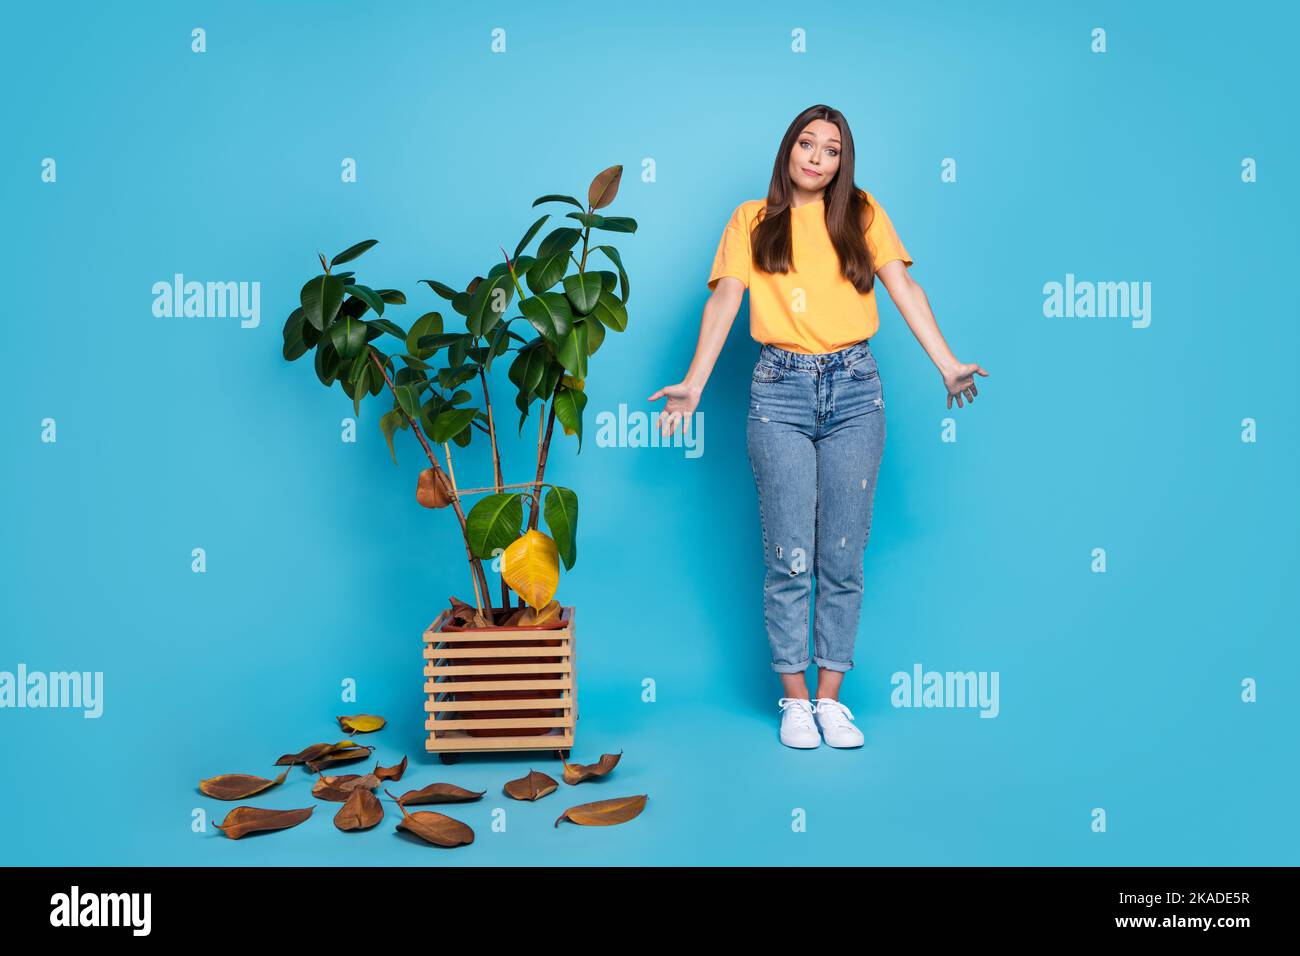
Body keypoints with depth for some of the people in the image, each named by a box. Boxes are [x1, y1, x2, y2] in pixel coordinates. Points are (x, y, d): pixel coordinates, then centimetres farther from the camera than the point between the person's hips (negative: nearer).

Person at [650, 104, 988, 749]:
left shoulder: (862, 214, 14)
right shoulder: (751, 221, 12)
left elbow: (905, 289, 4)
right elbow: (725, 301, 3)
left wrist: (947, 365, -8)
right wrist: (694, 383, -9)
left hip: (853, 389, 1)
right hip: (780, 391, -1)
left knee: (843, 556, 3)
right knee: (788, 556, 0)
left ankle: (831, 697, 14)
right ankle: (795, 698, 13)